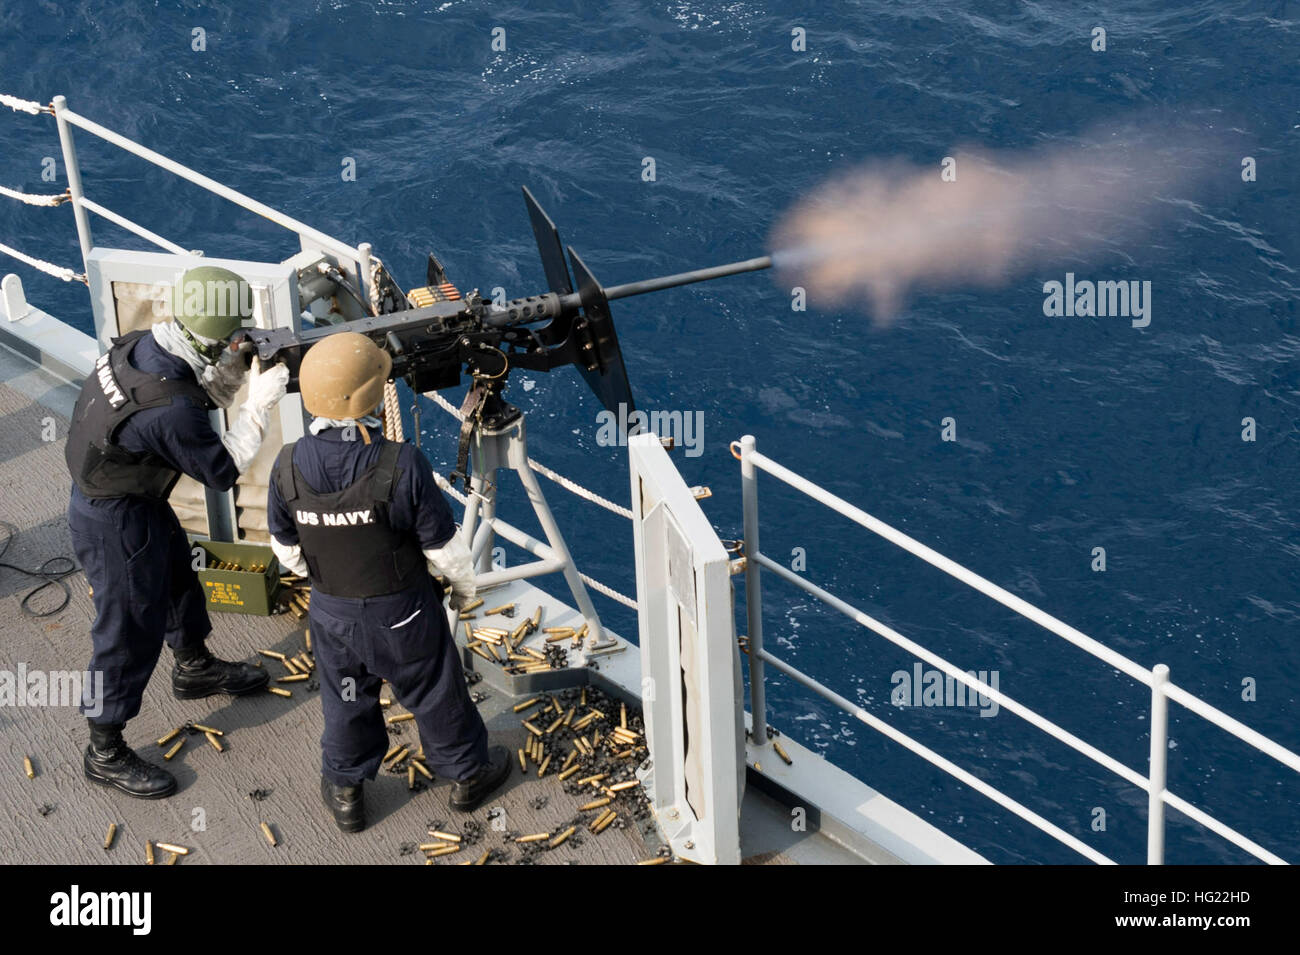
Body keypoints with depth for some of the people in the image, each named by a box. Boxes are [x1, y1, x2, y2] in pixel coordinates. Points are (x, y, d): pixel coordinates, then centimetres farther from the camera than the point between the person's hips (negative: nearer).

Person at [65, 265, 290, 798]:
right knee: (131, 634, 6)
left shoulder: (142, 345, -13)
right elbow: (223, 471, -22)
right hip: (115, 525, -9)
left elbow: (204, 394, 7)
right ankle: (106, 753, 23)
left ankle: (196, 669, 57)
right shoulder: (170, 411, -37)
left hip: (139, 501, 9)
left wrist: (239, 370, -9)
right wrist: (259, 404, -19)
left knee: (179, 580, 30)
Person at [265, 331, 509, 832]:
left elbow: (287, 548, -3)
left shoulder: (288, 467, -19)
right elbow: (444, 547, -19)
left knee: (346, 702, 25)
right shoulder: (401, 465, -31)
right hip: (403, 614, -3)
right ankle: (468, 774, 44)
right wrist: (464, 583, 3)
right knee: (436, 696, 21)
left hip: (331, 614, 3)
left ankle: (345, 792, 44)